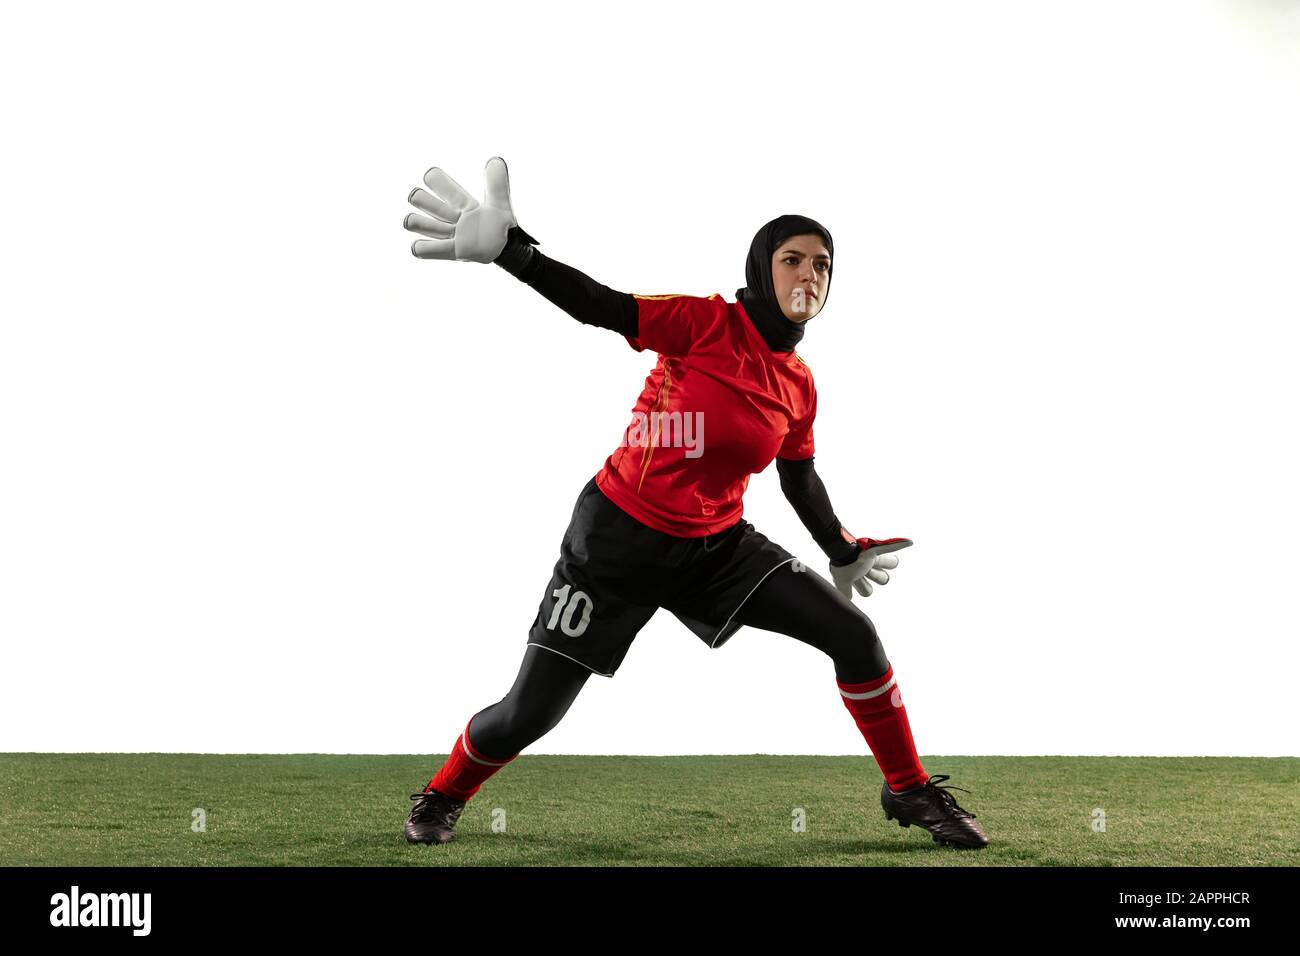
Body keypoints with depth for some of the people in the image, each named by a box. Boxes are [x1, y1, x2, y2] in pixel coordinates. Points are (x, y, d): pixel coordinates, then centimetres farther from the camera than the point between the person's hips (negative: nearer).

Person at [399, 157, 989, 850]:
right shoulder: (707, 323, -15)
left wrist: (843, 552, 24)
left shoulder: (799, 385, 2)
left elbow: (800, 481, 17)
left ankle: (910, 792, 15)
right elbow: (596, 305, -24)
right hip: (619, 538, -5)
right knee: (527, 715, -3)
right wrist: (506, 246, -35)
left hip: (718, 547, 5)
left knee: (854, 635, -5)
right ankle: (443, 796, 29)